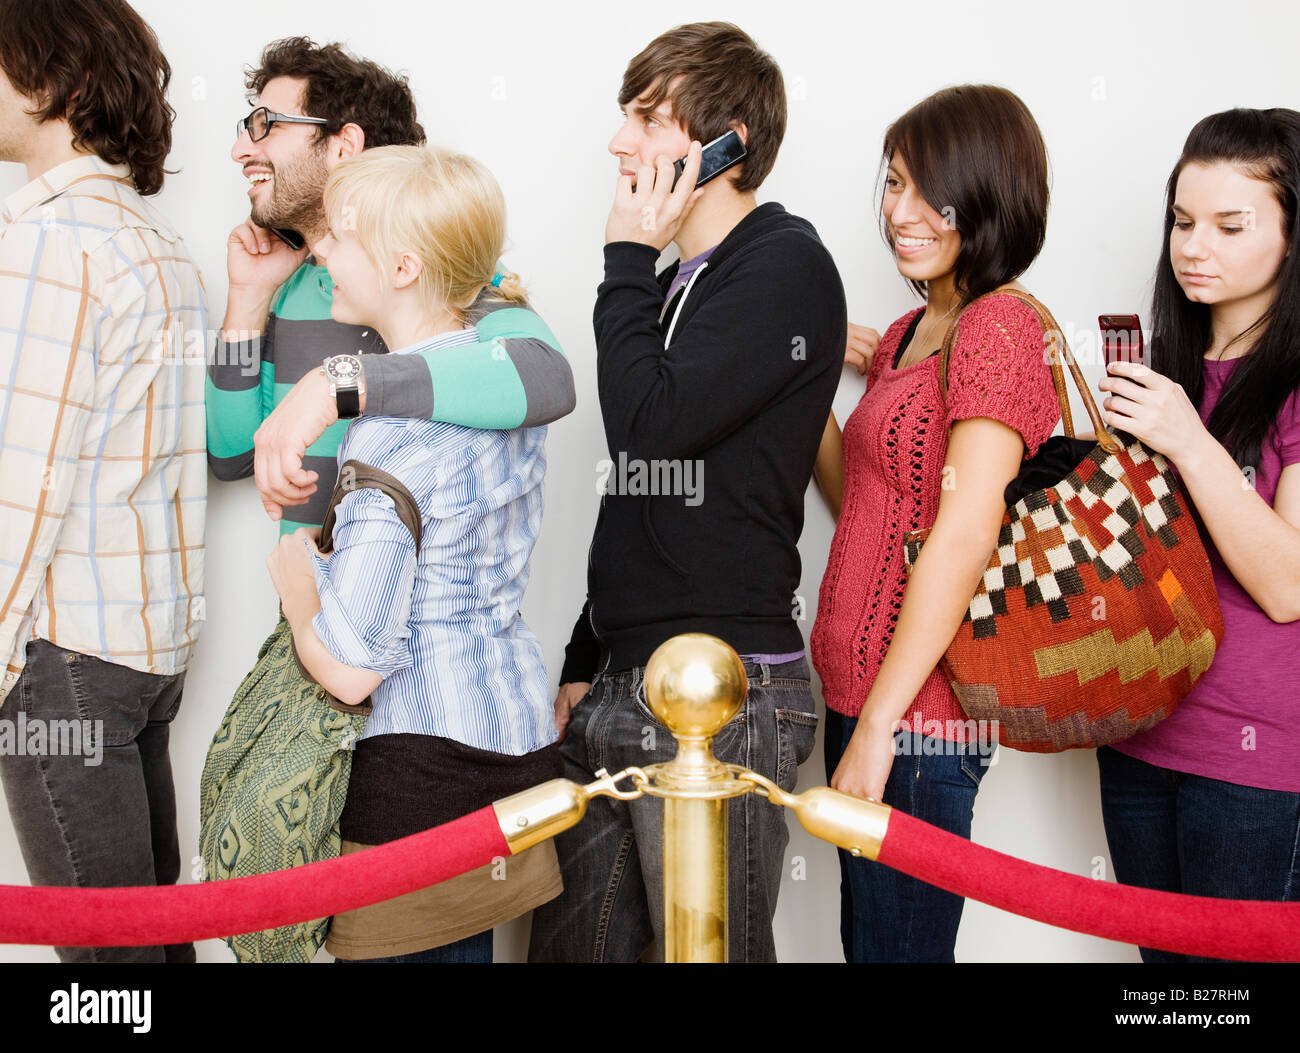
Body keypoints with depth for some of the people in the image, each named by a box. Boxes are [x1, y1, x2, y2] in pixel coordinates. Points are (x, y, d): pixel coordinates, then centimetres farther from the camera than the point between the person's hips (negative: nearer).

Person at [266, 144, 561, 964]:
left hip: (421, 772, -8)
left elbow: (349, 668, -22)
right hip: (515, 737, 9)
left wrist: (292, 565, -5)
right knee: (463, 945, 21)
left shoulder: (394, 433, -22)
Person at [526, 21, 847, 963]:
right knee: (570, 945, 13)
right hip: (623, 691, 8)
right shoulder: (673, 284, 18)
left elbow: (651, 423, -21)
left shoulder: (787, 266, -8)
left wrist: (627, 262, -7)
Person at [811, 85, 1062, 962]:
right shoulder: (908, 335, 13)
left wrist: (878, 725, -19)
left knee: (899, 945, 5)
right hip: (863, 694, 9)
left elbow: (963, 539, -20)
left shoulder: (1001, 329, -14)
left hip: (918, 710, -9)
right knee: (864, 935, 19)